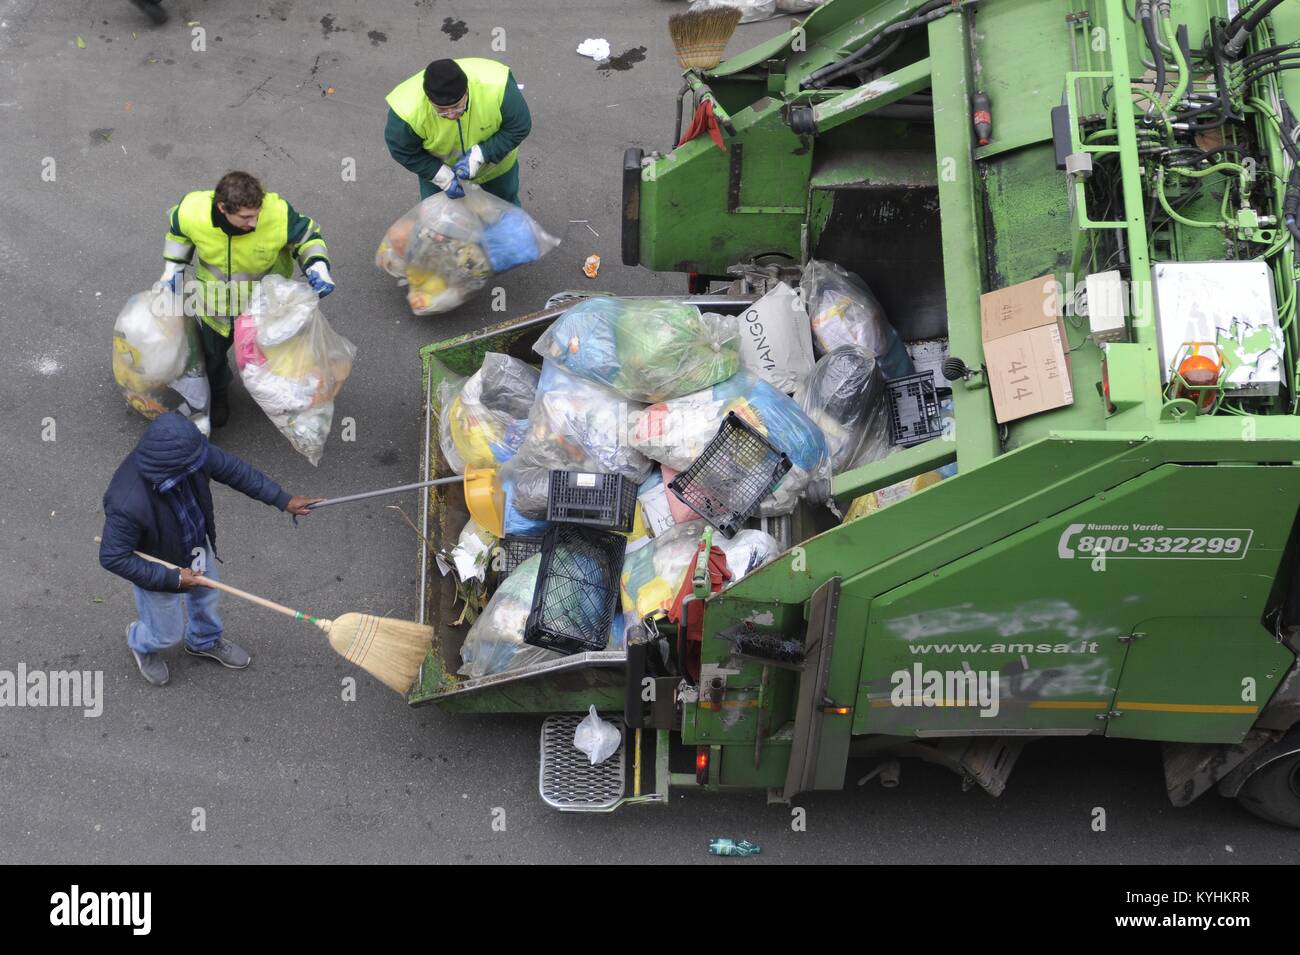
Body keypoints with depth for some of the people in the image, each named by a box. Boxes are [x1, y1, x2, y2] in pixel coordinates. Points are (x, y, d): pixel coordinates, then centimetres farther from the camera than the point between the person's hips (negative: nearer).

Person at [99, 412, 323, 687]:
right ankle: (141, 643, 56)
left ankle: (205, 641, 64)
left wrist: (283, 500, -8)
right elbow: (113, 558, -32)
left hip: (197, 545, 5)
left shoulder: (190, 453, -30)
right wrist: (172, 579, -27)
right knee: (168, 632, 19)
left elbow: (232, 469, -12)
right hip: (158, 570, -5)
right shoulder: (128, 503, -45)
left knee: (206, 596, 31)